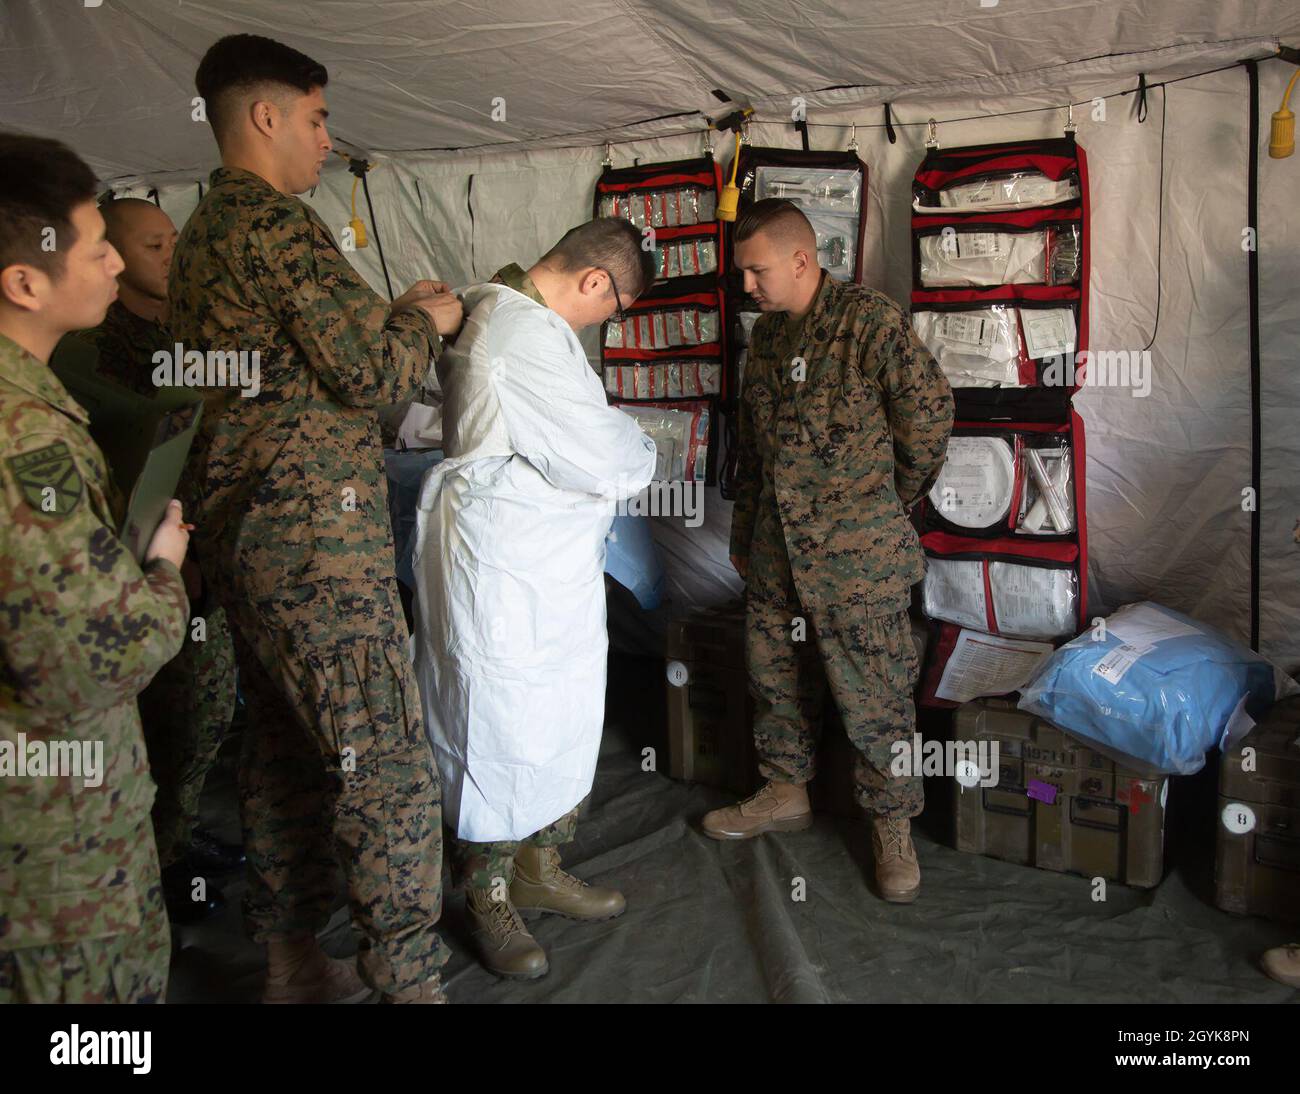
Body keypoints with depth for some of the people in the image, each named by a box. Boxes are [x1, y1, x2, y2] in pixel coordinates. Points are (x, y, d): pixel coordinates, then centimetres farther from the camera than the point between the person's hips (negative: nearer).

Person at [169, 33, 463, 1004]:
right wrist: (426, 322, 4)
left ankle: (292, 964, 28)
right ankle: (410, 982, 0)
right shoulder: (276, 223, -12)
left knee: (284, 749, 16)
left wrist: (396, 317, 19)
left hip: (245, 529, 11)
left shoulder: (203, 233, 19)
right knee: (387, 766, -6)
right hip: (316, 534, -10)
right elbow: (373, 375, -15)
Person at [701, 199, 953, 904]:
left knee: (874, 695, 2)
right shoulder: (766, 334, 11)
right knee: (775, 674, 17)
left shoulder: (869, 319, -12)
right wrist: (742, 534, 21)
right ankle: (786, 792, 36)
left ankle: (893, 824, 19)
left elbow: (929, 413, -9)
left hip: (856, 555, -7)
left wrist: (890, 504, 3)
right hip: (776, 548, 7)